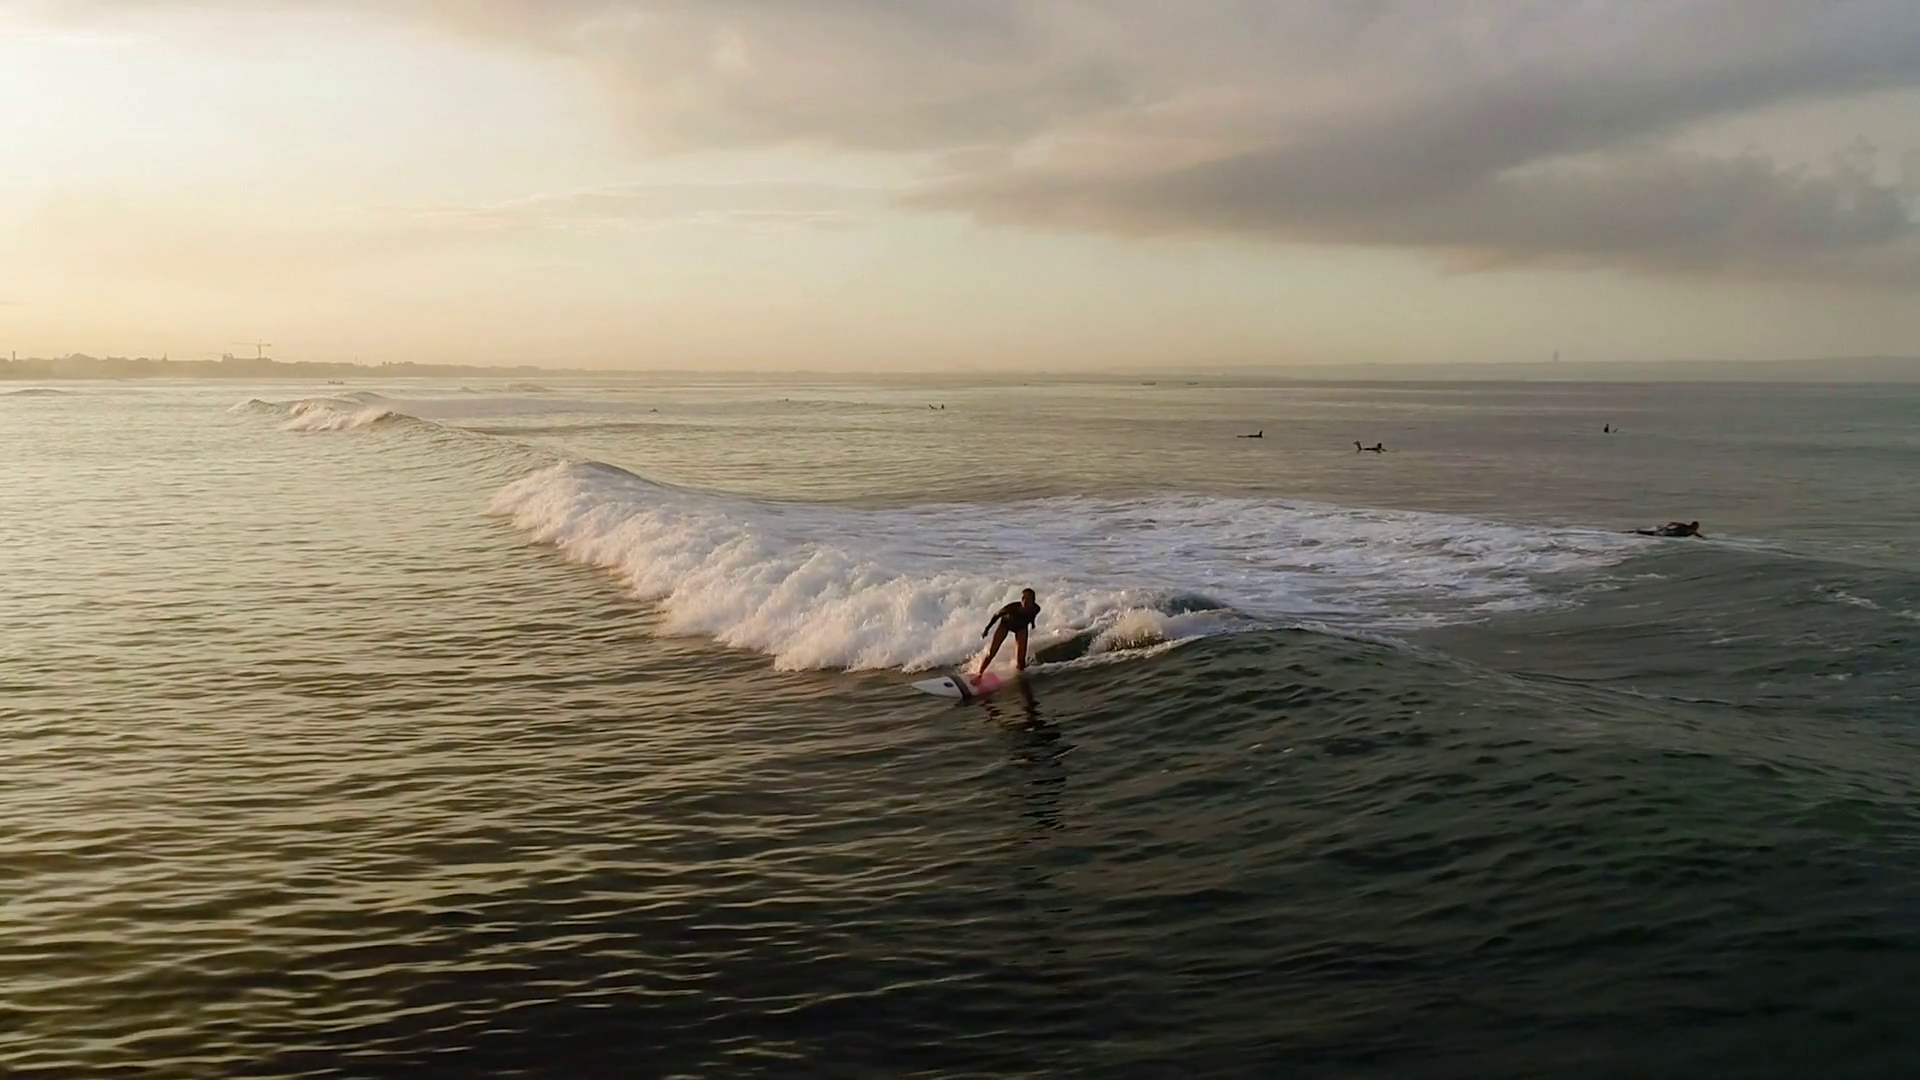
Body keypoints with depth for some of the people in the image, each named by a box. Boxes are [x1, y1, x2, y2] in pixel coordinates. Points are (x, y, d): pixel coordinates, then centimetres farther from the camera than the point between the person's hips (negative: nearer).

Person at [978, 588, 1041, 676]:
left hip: (1021, 627, 2)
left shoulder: (1036, 609, -32)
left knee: (1020, 659, -7)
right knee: (991, 653, -4)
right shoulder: (1012, 608, -42)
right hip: (1006, 624, -2)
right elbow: (997, 614, -22)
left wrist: (1032, 623, 17)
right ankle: (978, 674, 14)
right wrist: (986, 629, -13)